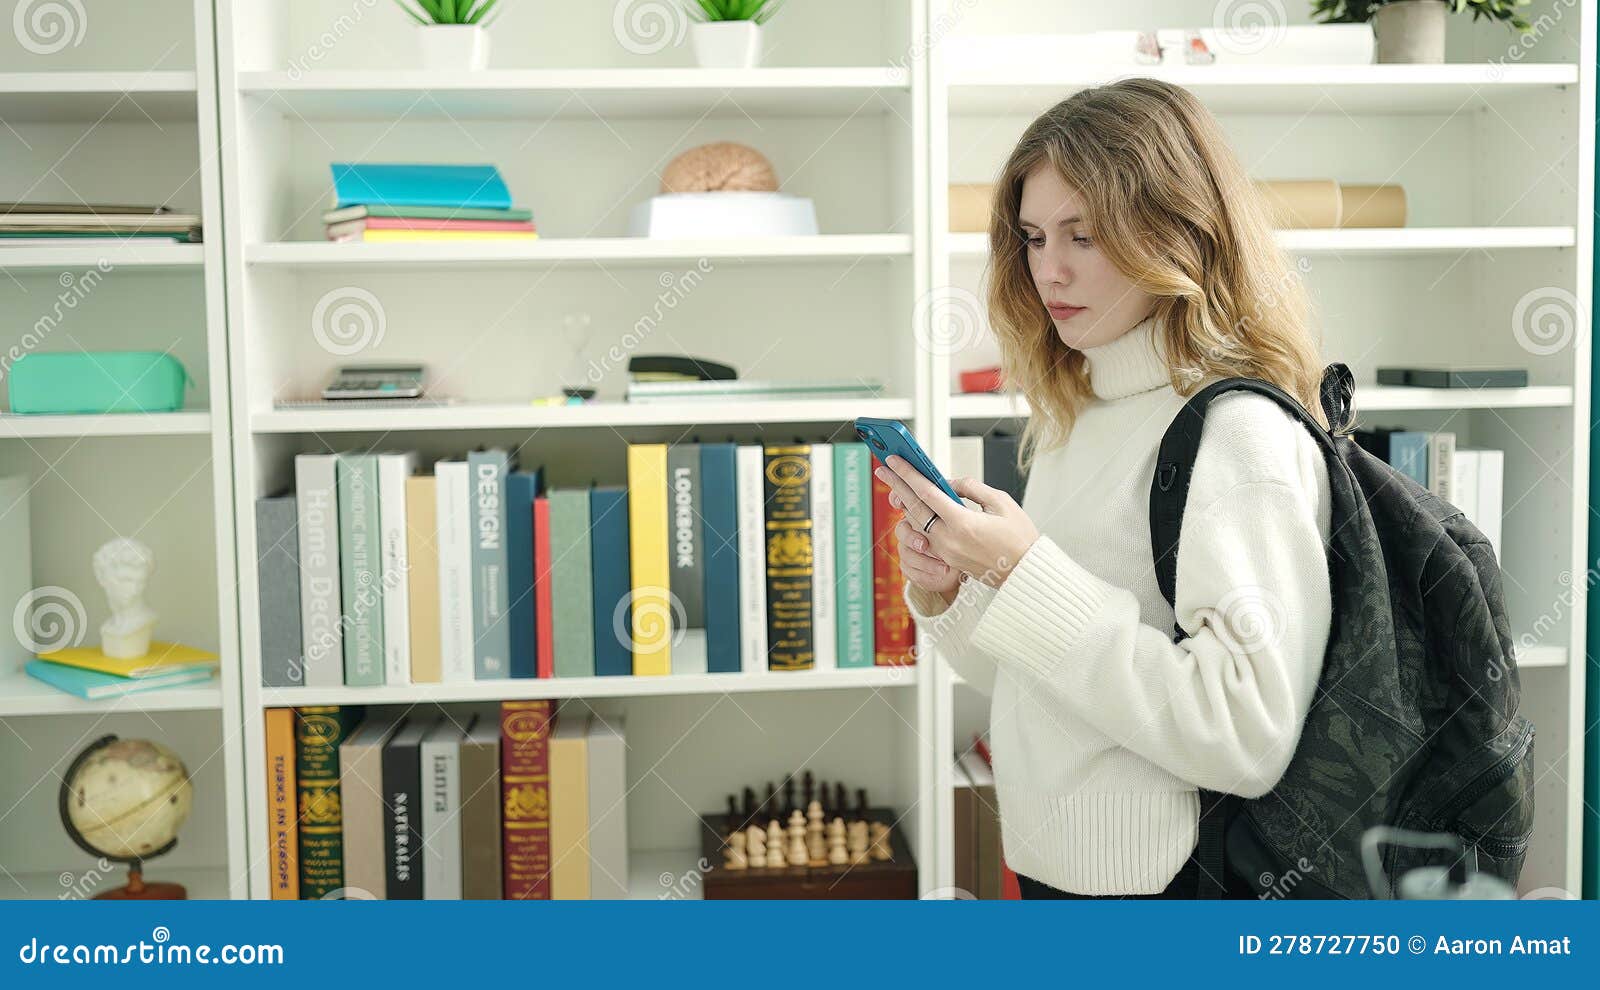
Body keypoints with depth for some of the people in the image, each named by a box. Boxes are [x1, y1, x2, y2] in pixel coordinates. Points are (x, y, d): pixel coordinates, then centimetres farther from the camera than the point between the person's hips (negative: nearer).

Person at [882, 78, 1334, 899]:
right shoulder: (1076, 418, 5)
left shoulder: (1240, 432, -18)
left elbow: (1250, 735, -25)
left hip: (1163, 880, -7)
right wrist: (948, 593, -7)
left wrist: (1028, 576, -26)